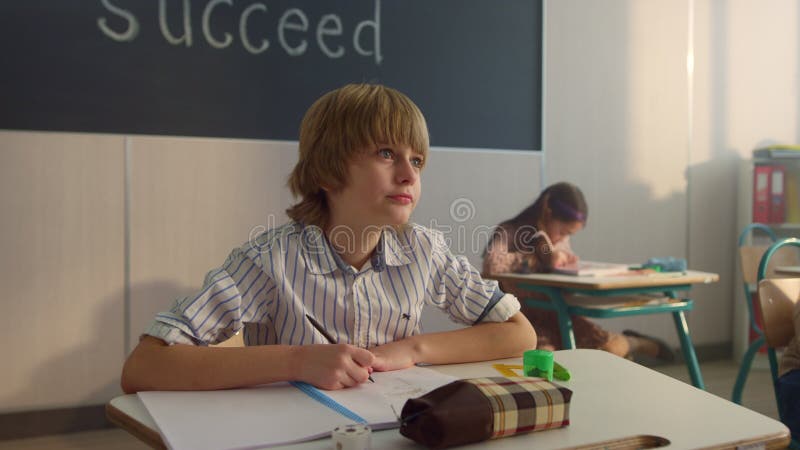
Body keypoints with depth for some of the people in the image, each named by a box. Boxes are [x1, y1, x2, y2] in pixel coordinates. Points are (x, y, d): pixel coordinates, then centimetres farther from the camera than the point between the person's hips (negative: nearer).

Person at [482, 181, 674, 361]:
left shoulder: (561, 240, 4)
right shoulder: (508, 232, -15)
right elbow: (491, 265, -36)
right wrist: (542, 259, -29)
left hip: (553, 315, 5)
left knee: (611, 347, -8)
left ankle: (630, 343, 29)